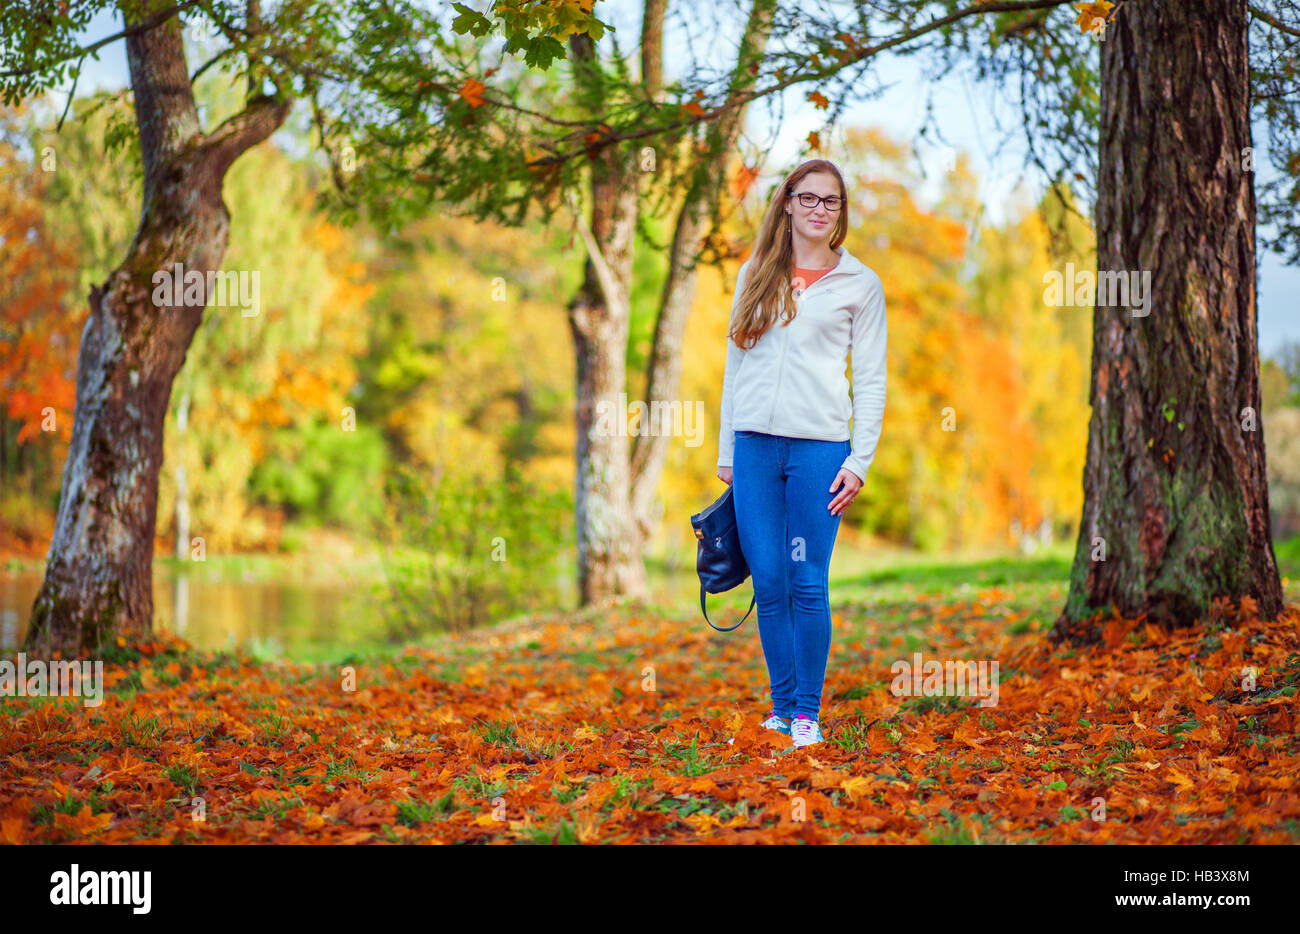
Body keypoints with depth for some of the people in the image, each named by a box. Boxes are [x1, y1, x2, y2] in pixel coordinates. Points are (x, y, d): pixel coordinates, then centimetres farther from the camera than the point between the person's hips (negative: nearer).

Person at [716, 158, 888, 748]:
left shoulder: (860, 284, 7)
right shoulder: (757, 274, 14)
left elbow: (871, 380, 4)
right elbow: (735, 363, 15)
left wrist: (860, 462, -5)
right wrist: (726, 452, 10)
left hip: (819, 447, -2)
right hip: (755, 444, 2)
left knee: (808, 584, -3)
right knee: (769, 584, 2)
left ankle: (807, 711, 6)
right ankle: (782, 706, 12)